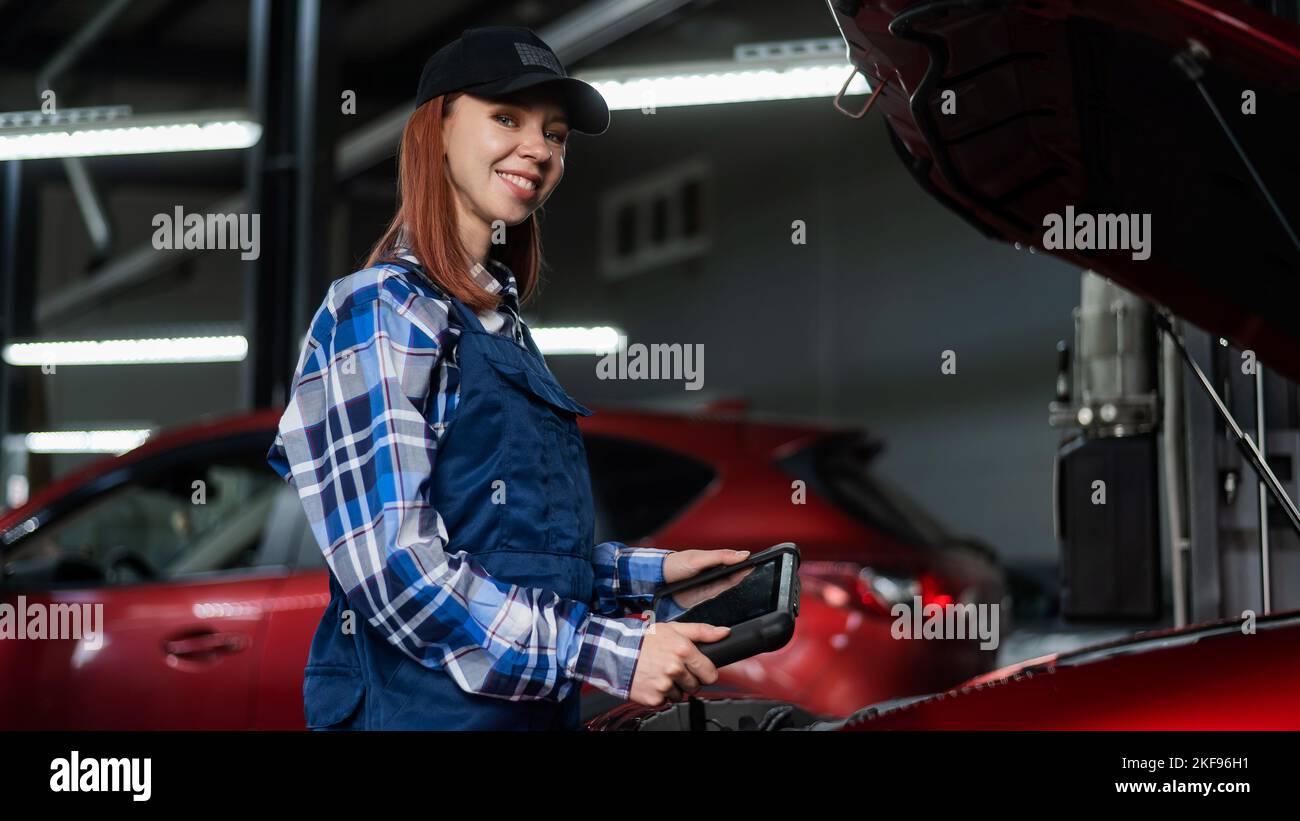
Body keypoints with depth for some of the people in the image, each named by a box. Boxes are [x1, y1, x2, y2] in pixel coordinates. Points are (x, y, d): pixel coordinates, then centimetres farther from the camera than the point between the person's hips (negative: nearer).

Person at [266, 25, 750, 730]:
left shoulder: (498, 322, 13)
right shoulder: (384, 311, -13)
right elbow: (393, 568, -23)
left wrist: (649, 573, 10)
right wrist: (610, 655, -23)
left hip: (534, 706, 8)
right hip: (420, 707, -8)